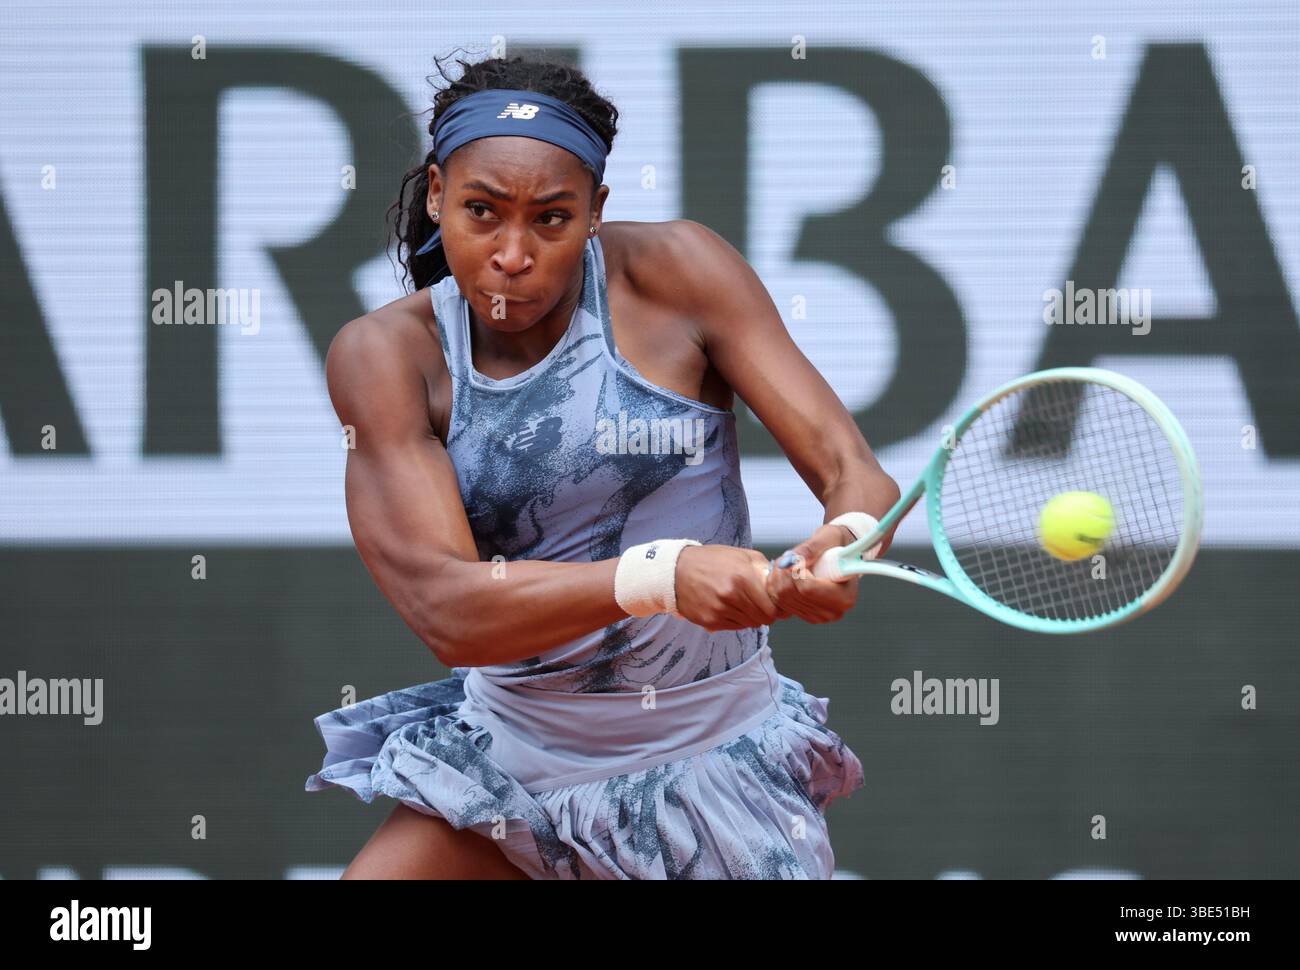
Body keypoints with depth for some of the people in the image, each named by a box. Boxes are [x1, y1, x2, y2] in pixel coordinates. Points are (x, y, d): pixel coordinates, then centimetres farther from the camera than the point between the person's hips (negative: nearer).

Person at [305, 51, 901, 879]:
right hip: (508, 763, 1)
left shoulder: (675, 274, -9)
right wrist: (661, 577, -39)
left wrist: (845, 542, -39)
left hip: (715, 757, -1)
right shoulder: (387, 355, -9)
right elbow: (444, 609, -22)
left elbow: (858, 475, -13)